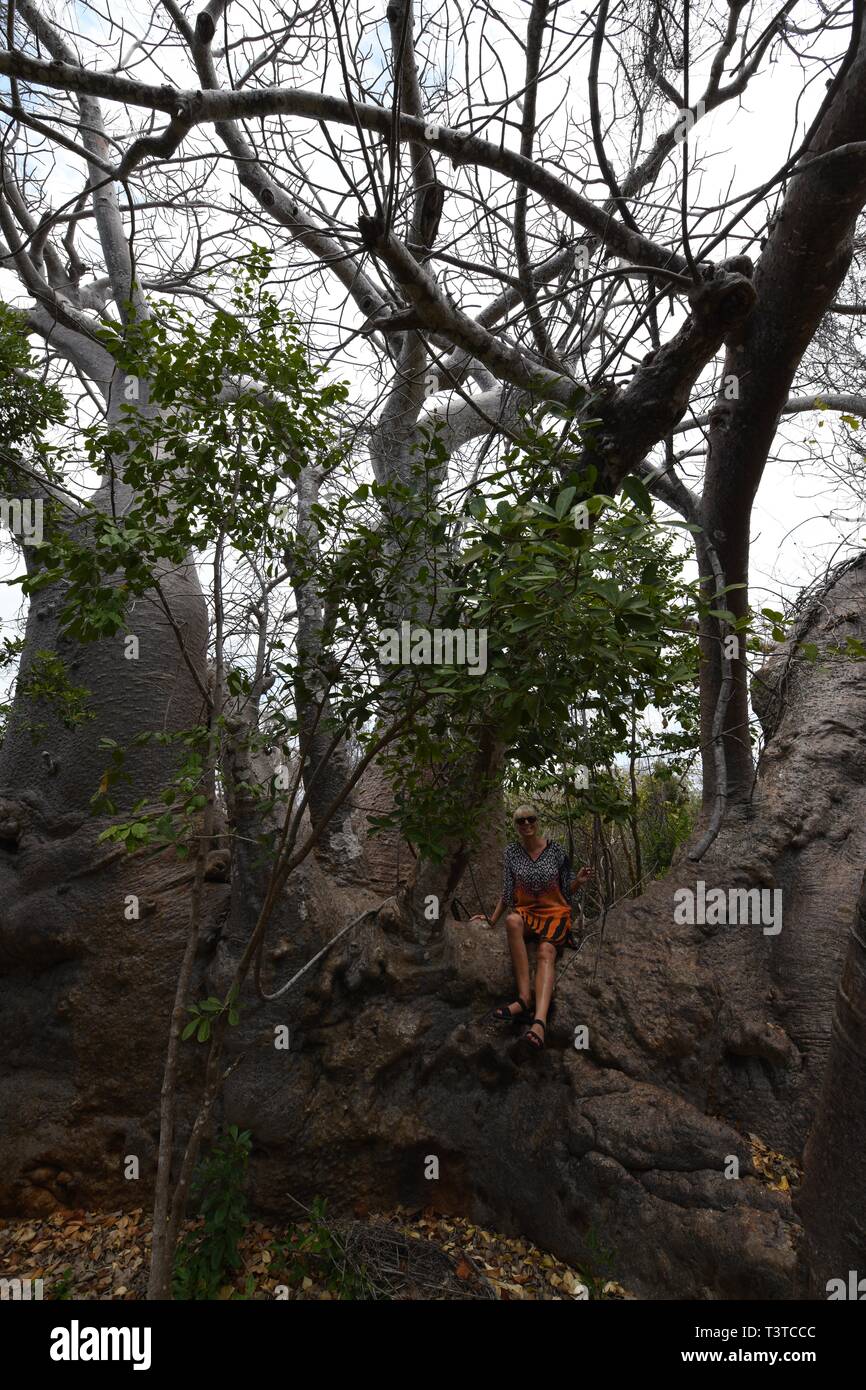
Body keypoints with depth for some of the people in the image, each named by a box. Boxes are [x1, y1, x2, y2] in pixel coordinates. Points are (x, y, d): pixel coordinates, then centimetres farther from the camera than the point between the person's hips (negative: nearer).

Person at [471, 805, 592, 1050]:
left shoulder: (555, 851, 4)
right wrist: (492, 920, 4)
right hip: (526, 911, 1)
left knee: (546, 951, -34)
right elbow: (507, 893, 12)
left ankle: (539, 1021, -56)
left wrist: (578, 880, -8)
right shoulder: (512, 852, 6)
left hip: (555, 912, -1)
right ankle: (524, 1000, -43)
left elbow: (566, 891, 12)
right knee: (512, 920, -37)